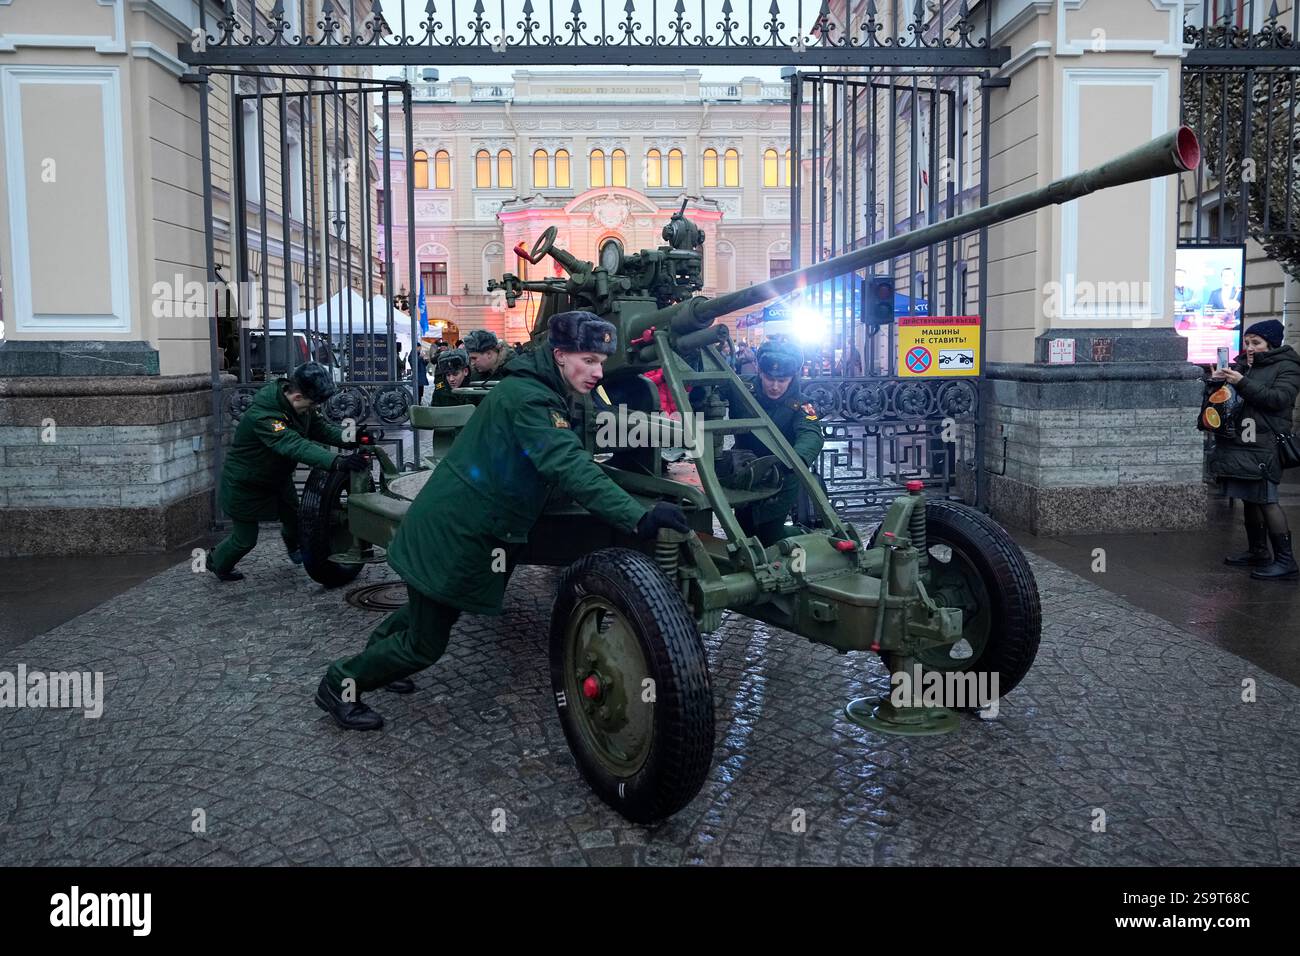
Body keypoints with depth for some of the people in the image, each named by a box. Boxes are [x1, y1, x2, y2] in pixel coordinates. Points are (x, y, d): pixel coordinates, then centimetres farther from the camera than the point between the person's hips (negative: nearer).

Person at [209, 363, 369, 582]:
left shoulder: (302, 405, -13)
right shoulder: (263, 415, -39)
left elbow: (322, 429, -7)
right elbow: (295, 446, -52)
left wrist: (351, 438, -28)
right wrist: (337, 461, -63)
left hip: (278, 477, 7)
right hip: (245, 484, -7)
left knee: (295, 518, 17)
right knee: (246, 539, 7)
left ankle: (293, 547, 51)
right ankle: (217, 563, 37)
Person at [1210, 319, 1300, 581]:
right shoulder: (1242, 364, 15)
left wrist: (1242, 383, -21)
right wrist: (1217, 380, -1)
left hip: (1263, 445, -7)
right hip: (1239, 442, 7)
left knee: (1266, 499, -11)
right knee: (1250, 498, 12)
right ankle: (1257, 552, 23)